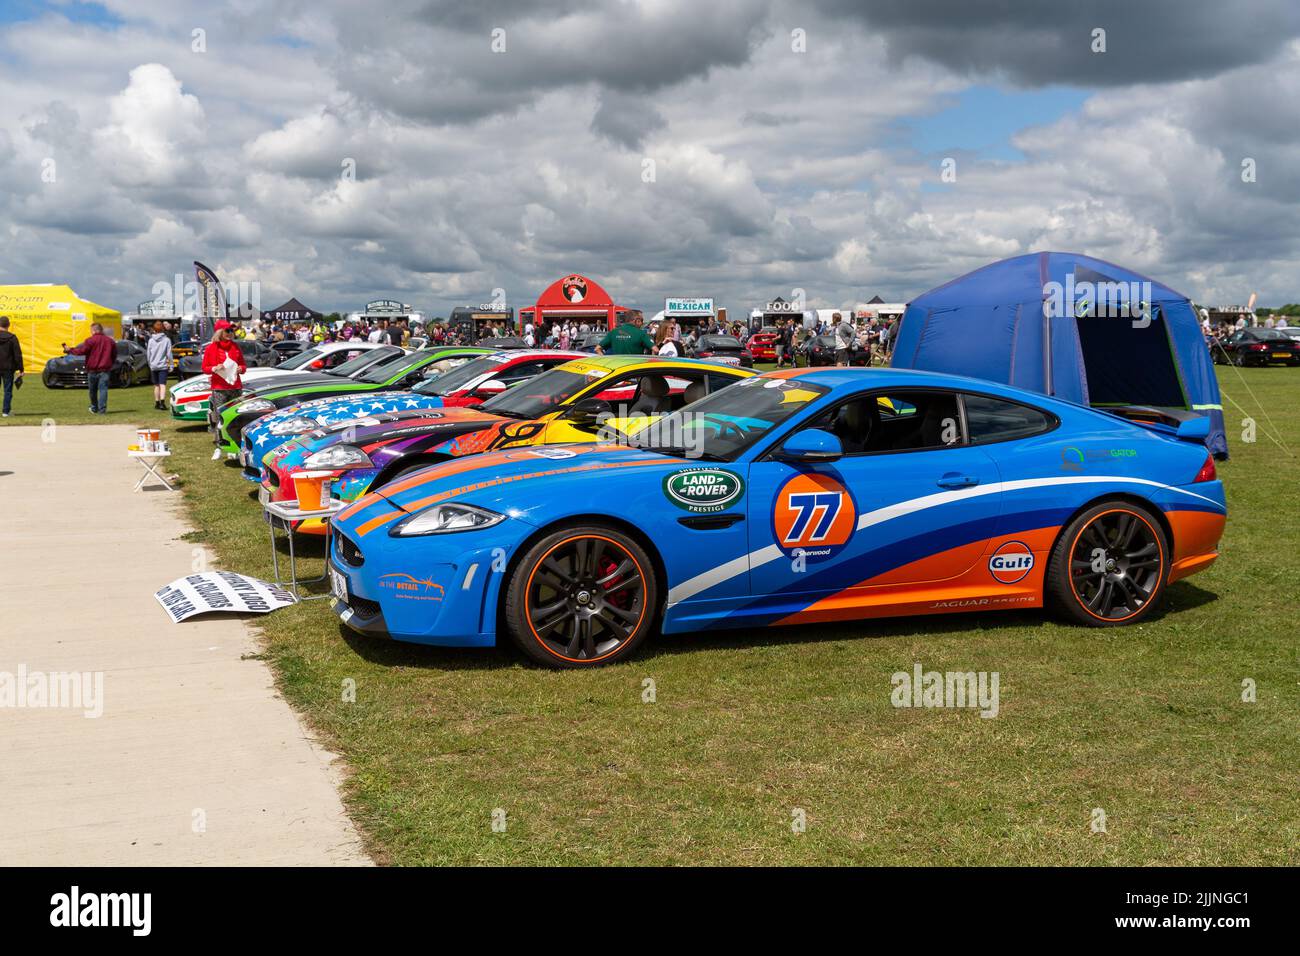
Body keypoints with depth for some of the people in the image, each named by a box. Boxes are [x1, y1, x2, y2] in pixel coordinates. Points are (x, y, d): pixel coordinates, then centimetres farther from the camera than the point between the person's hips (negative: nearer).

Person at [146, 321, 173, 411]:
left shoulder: (151, 340, 2)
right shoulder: (166, 340, -5)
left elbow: (148, 354, 6)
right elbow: (169, 354, -5)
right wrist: (171, 365, 3)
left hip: (153, 366, 3)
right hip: (163, 365, -3)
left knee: (156, 385, 13)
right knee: (162, 385, -7)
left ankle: (157, 403, 17)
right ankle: (162, 402, -21)